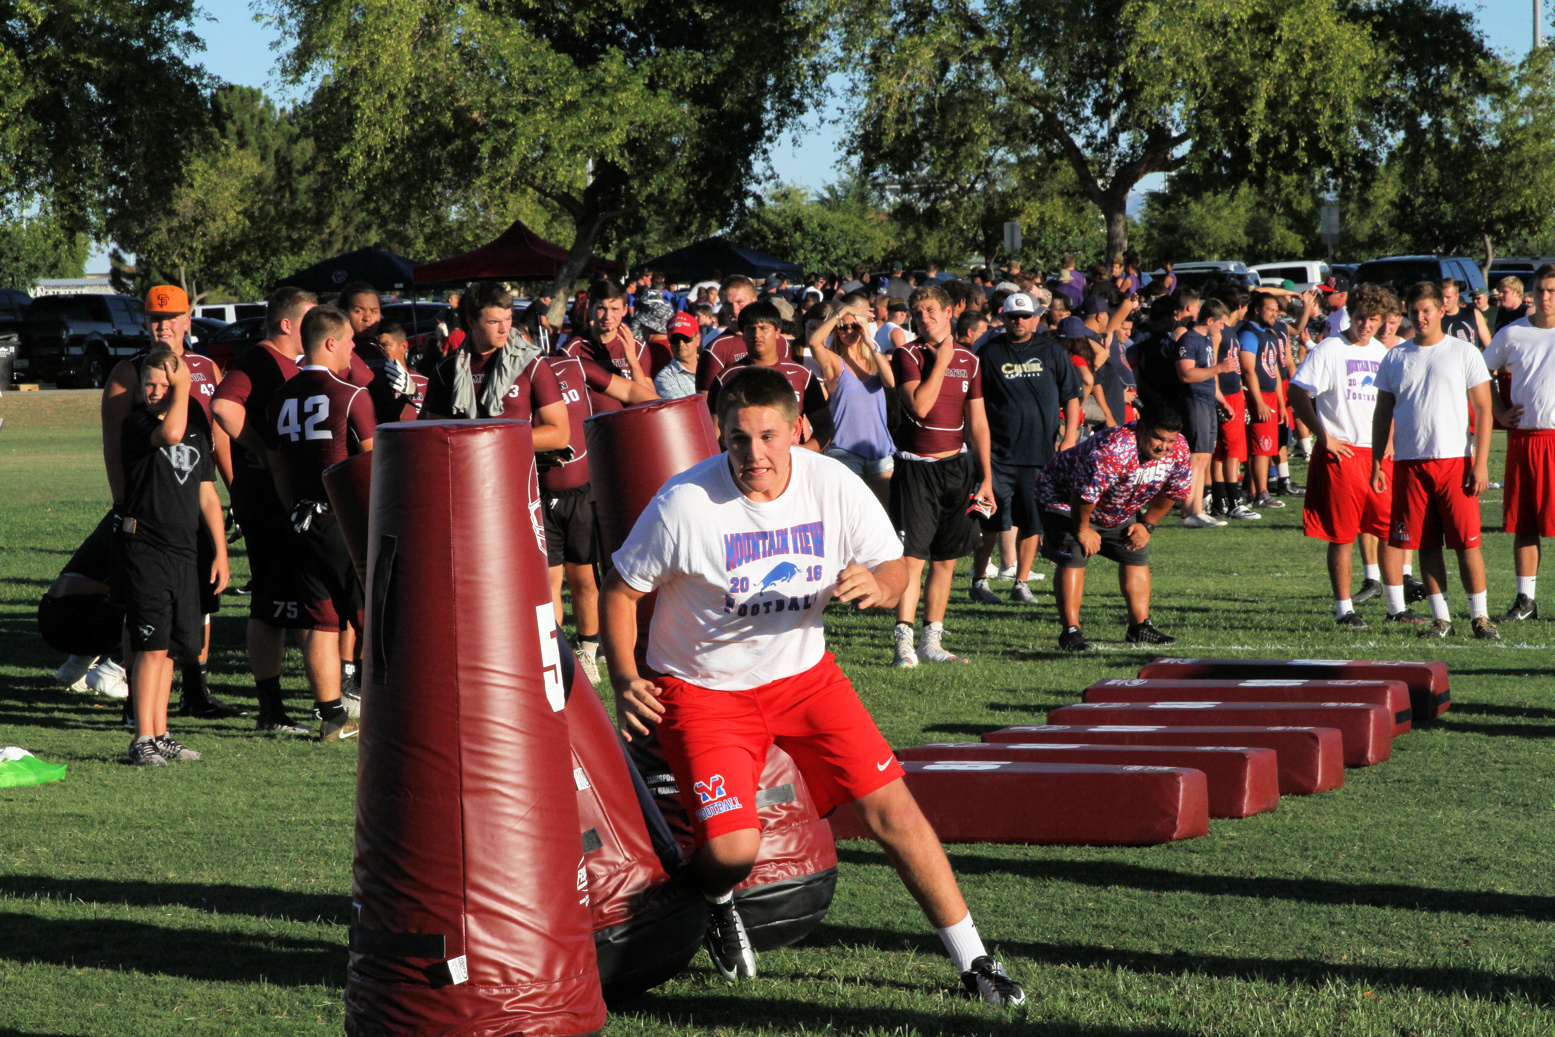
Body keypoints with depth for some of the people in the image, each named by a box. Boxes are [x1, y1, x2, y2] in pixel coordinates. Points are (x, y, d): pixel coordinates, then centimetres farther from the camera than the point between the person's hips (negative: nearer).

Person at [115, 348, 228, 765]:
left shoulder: (198, 432, 14)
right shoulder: (135, 425, -5)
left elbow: (207, 495, 19)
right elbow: (170, 433, -28)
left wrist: (221, 553, 16)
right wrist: (182, 386, -13)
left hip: (183, 552, 6)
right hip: (143, 547, -6)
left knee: (170, 648, 9)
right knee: (152, 647, -11)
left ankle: (159, 736, 17)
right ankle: (142, 741, -9)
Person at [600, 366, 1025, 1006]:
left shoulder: (834, 487, -12)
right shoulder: (685, 503, -20)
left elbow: (895, 569, -1)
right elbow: (621, 589, -8)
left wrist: (875, 586, -26)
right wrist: (624, 681, -20)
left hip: (803, 674, 3)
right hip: (702, 686, -3)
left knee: (891, 808, -5)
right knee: (732, 849, -18)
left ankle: (974, 962, 7)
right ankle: (716, 904, 21)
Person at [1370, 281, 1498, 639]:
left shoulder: (1464, 353, 3)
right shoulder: (1395, 358, 11)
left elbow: (1483, 410, 1)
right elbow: (1383, 413, 15)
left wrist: (1481, 462, -8)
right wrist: (1377, 463, 6)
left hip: (1456, 461, -3)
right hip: (1410, 463, 3)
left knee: (1467, 542, -6)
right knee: (1426, 545, 3)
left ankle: (1479, 616, 1)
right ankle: (1441, 619, 10)